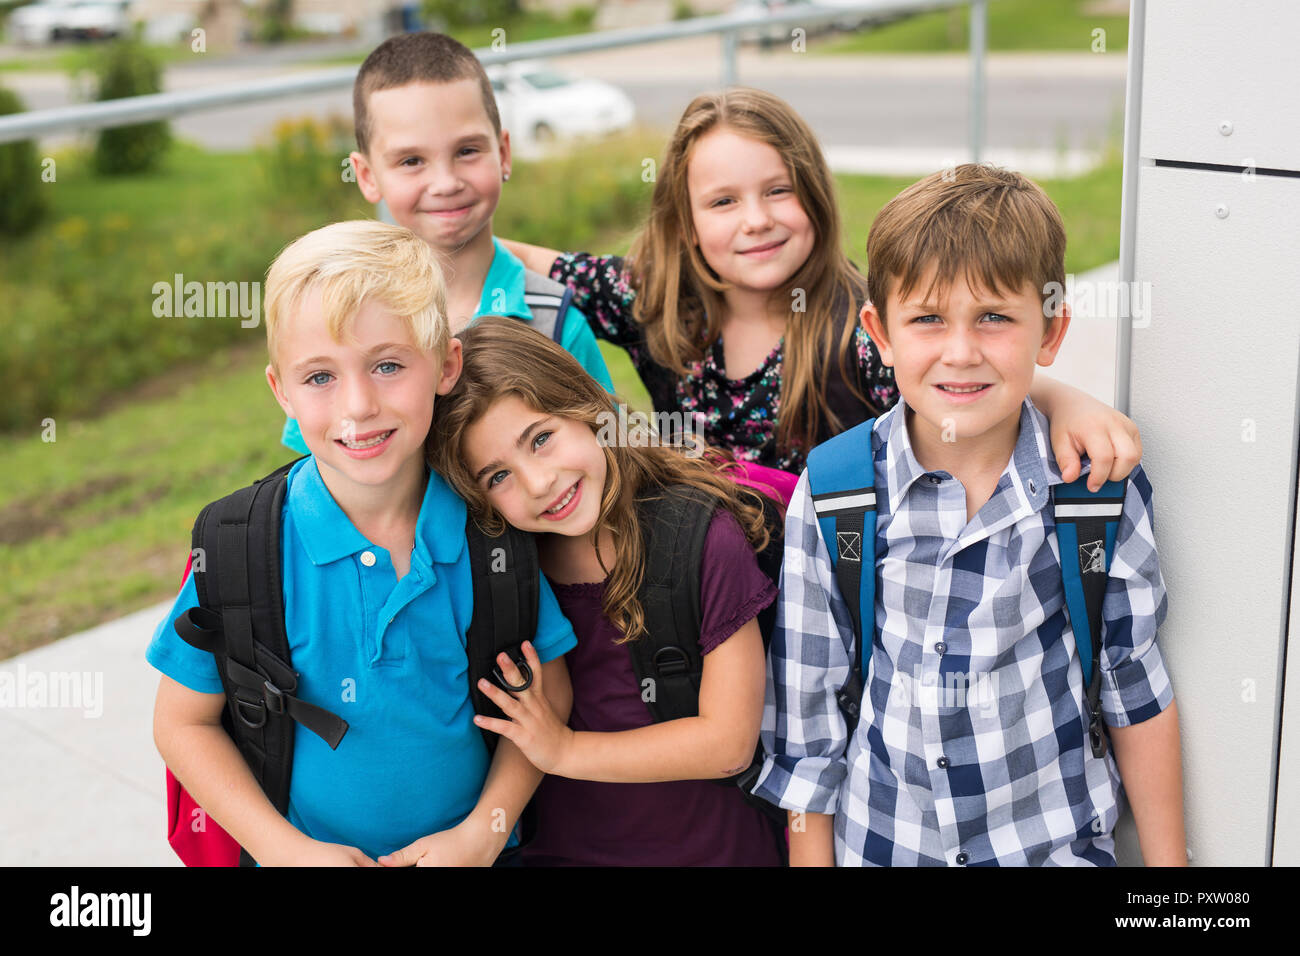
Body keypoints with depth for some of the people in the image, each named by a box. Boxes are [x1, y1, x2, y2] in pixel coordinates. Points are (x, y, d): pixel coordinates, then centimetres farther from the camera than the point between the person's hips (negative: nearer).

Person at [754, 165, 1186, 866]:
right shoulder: (830, 491, -13)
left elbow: (1136, 690, -2)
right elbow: (806, 697, -5)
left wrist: (1168, 860, 3)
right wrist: (811, 856, -1)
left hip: (1054, 838, 0)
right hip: (876, 840, 0)